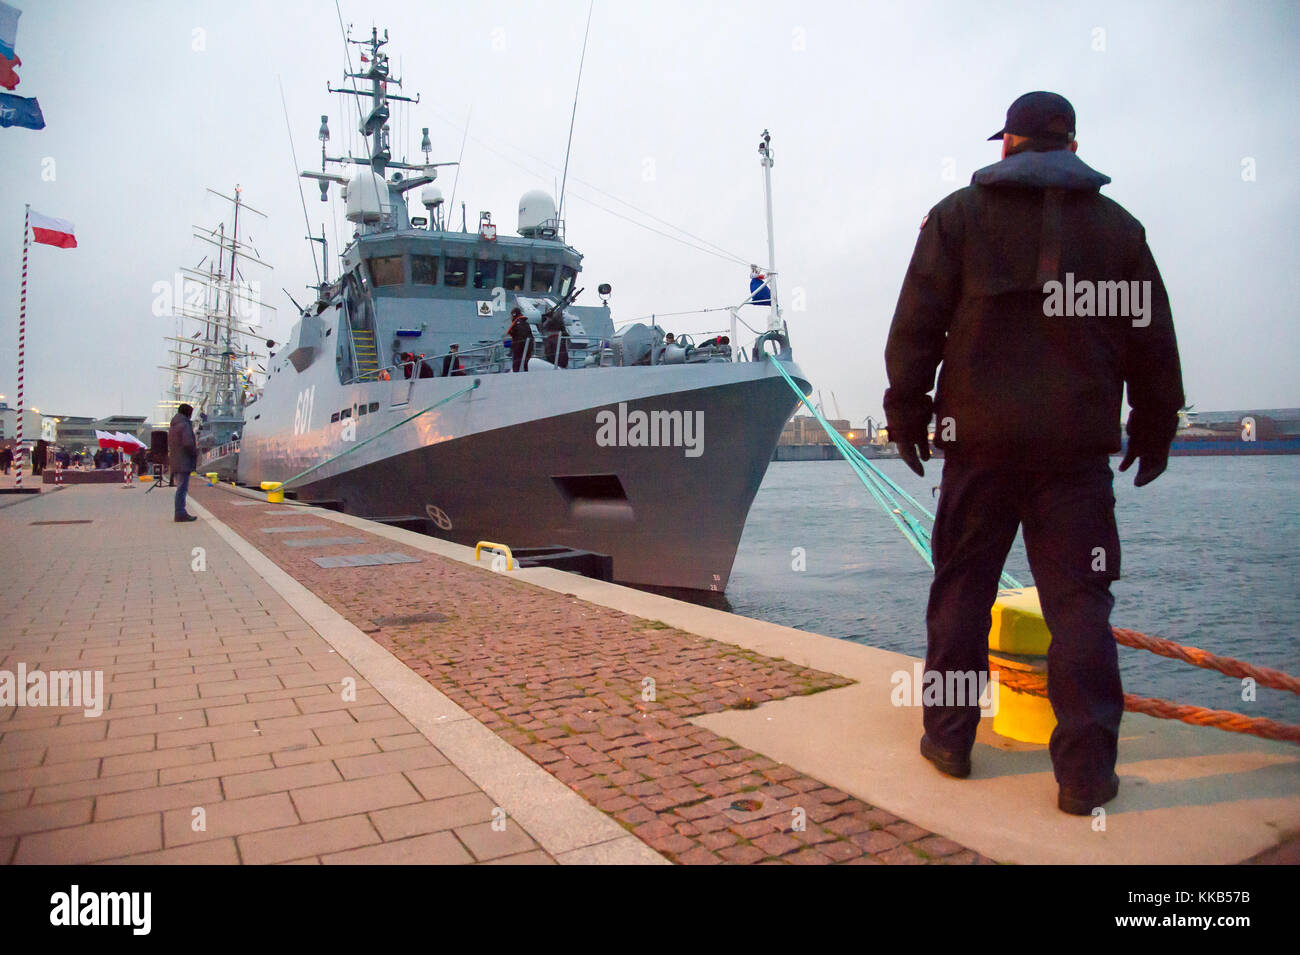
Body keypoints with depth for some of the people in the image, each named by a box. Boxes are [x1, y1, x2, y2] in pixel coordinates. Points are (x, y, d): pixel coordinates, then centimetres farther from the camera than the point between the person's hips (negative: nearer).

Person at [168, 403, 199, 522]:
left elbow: (170, 445, 22)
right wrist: (195, 452, -6)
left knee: (181, 488, 15)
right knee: (182, 488, -8)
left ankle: (181, 512, 19)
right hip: (183, 462, -10)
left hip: (174, 462, 10)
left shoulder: (173, 426, 19)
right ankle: (180, 514, -8)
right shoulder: (185, 425, -12)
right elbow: (188, 443, -22)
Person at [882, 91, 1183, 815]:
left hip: (980, 437, -1)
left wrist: (907, 411, 6)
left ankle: (949, 737, 18)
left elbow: (916, 323, 0)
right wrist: (1155, 428, 22)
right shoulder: (1118, 225, 11)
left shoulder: (959, 214, 6)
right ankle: (1086, 770, 4)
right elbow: (1152, 340, 13)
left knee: (961, 588, 9)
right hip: (1078, 444, 1)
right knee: (1079, 601, 3)